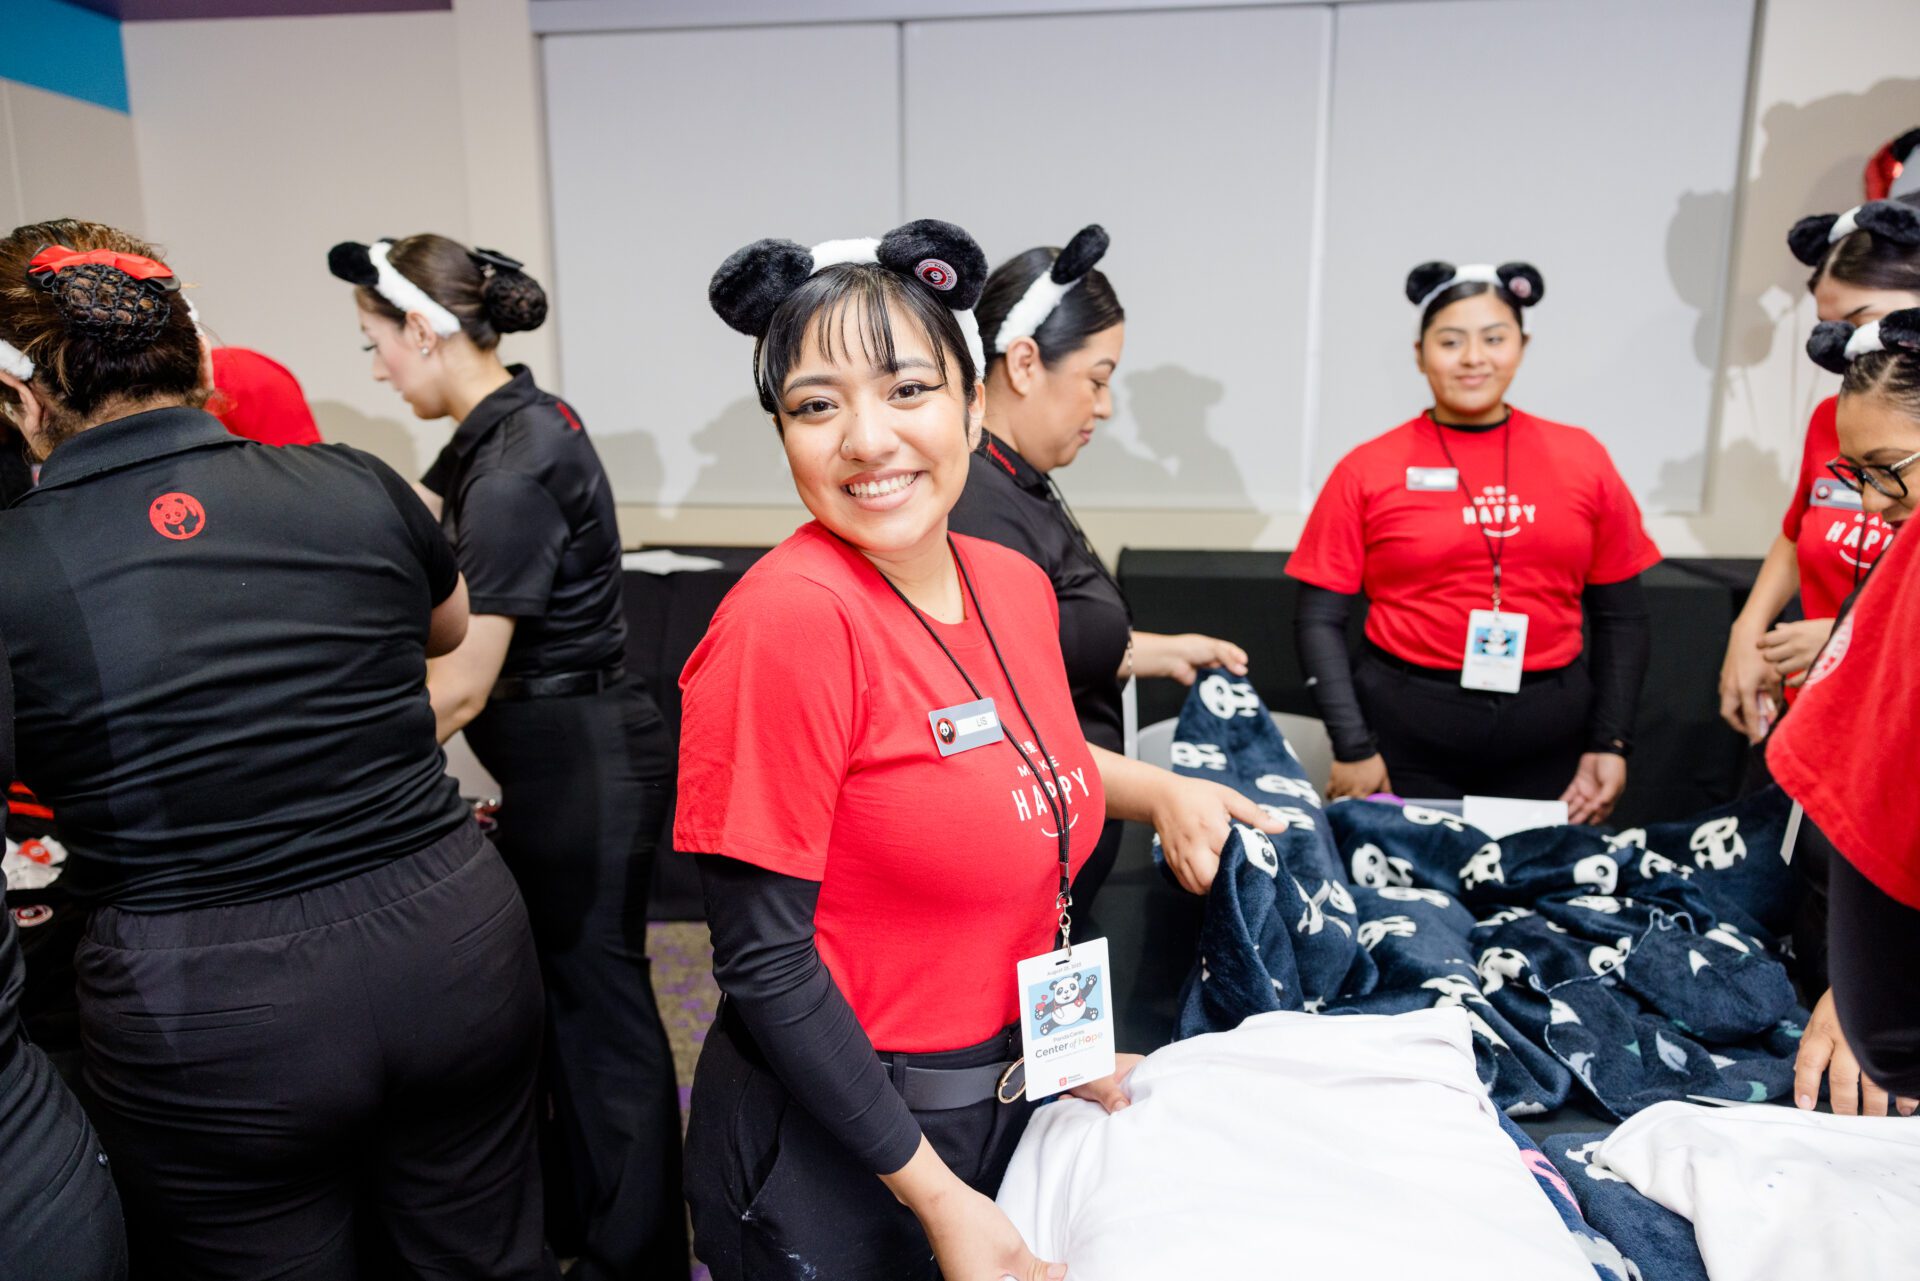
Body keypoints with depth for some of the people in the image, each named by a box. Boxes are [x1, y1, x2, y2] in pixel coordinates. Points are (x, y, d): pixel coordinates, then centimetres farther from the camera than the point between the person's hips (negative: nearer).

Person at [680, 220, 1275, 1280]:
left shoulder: (1017, 585, -3)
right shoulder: (789, 617, -24)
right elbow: (763, 959, -22)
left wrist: (1157, 787, 5)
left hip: (1008, 1101, 7)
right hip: (831, 1146, -6)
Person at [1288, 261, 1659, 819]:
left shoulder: (1581, 459, 4)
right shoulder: (1368, 471, -2)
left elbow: (1621, 616, 8)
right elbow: (1321, 620, -3)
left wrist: (1611, 742, 2)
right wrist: (1353, 746, -9)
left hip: (1548, 738, 2)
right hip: (1404, 736, -2)